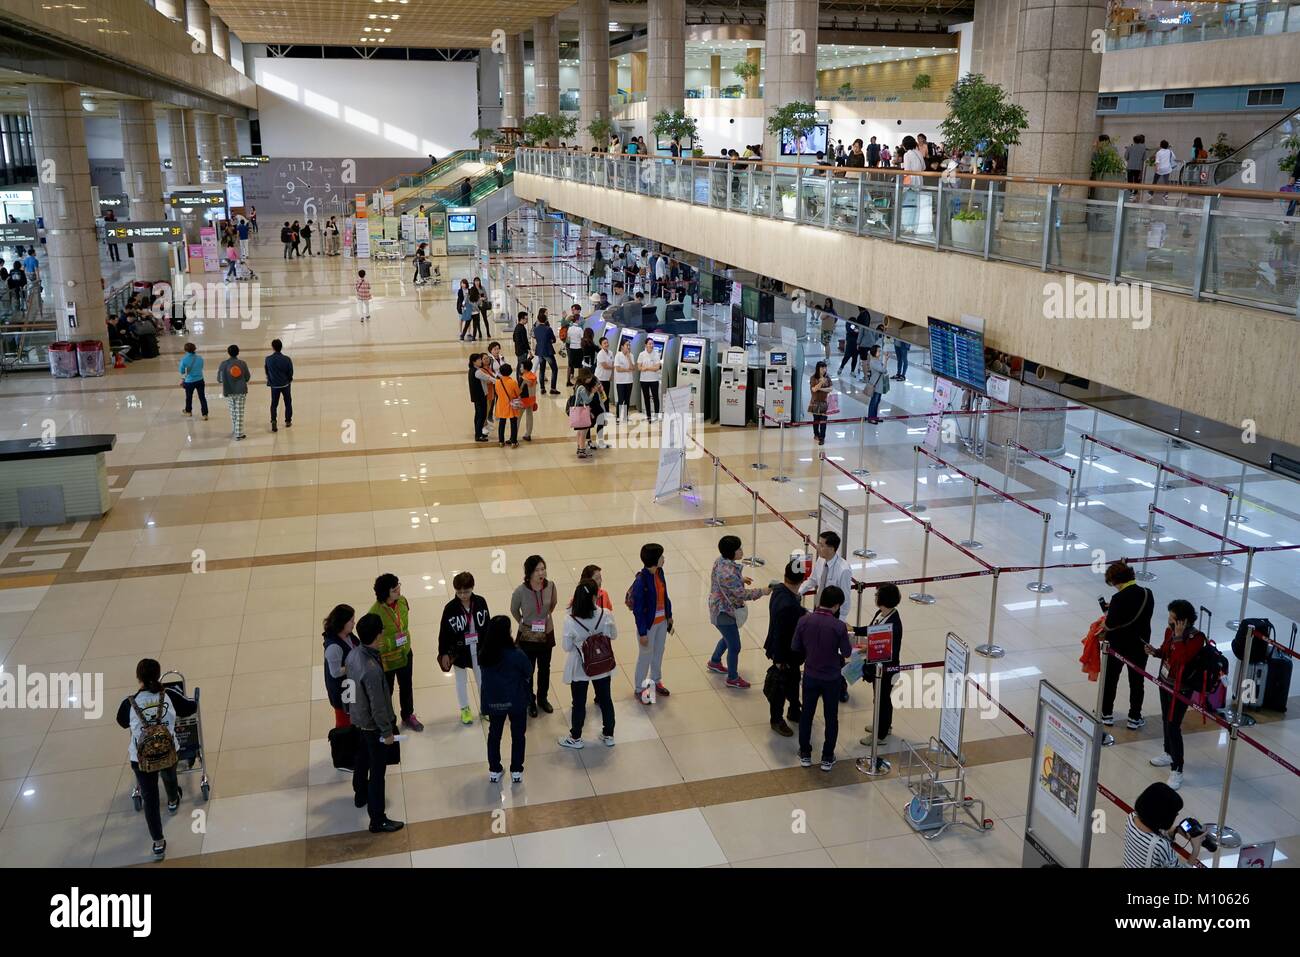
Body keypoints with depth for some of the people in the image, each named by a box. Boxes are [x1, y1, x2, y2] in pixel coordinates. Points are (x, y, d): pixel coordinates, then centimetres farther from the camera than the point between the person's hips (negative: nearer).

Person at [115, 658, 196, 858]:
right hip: (168, 754, 2)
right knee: (169, 777, 35)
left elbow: (122, 723, 8)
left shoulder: (129, 703, -15)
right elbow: (192, 708, 6)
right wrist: (187, 701, 28)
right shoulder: (170, 696, -13)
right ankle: (173, 802, 65)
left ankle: (158, 843, 18)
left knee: (149, 799, 14)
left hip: (141, 759, -2)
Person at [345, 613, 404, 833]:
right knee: (377, 771, 5)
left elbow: (349, 677, 8)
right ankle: (378, 820, 17)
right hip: (373, 724, -9)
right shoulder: (372, 669, -37)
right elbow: (378, 705, -27)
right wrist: (387, 731, -16)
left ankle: (360, 795, 53)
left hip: (358, 717, 9)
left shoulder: (353, 654, -11)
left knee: (362, 758, 30)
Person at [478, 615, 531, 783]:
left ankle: (494, 771, 31)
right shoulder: (516, 655, -25)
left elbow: (484, 676, -1)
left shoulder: (483, 655, -14)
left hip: (493, 702, 3)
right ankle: (516, 771, 25)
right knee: (518, 735, 17)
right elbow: (529, 673, -8)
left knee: (494, 735, 21)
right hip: (516, 701, -3)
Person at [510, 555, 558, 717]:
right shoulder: (520, 591, -25)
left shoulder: (550, 586, -18)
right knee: (528, 671, 15)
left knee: (544, 669, 22)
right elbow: (514, 610, -4)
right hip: (527, 637, -3)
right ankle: (530, 702, 38)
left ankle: (542, 698, 45)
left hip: (546, 634, 3)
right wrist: (523, 623, 2)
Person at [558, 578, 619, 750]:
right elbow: (614, 635, -4)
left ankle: (576, 738, 36)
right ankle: (608, 735, 38)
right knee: (605, 699, 22)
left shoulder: (570, 620, -26)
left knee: (579, 703, 18)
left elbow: (567, 647, -13)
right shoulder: (606, 615, -22)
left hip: (579, 668, -2)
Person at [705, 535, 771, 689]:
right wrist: (762, 591, -22)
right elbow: (741, 594, -30)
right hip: (725, 614, -10)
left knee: (728, 637, 31)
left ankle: (714, 662, 52)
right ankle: (732, 679, 26)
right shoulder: (728, 572, -34)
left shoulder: (721, 560, -4)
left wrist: (740, 579, 11)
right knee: (734, 647, 7)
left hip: (721, 610, 10)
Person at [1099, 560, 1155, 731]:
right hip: (1140, 646, 4)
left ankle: (1107, 713, 26)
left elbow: (1110, 625, -22)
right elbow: (1143, 615, 6)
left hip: (1118, 645, -4)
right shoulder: (1148, 594, -7)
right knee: (1137, 681, 16)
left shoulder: (1119, 599, -25)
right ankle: (1134, 718, 24)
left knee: (1110, 679, 15)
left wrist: (1108, 610, -2)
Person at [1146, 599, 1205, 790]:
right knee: (1166, 719, 22)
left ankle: (1177, 770, 3)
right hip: (1165, 681, 8)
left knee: (1173, 726, -6)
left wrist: (1179, 637, -27)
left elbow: (1181, 659, -29)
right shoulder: (1170, 631, -3)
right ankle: (1169, 754, 43)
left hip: (1181, 688, -7)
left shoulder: (1196, 638, -22)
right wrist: (1155, 652, -6)